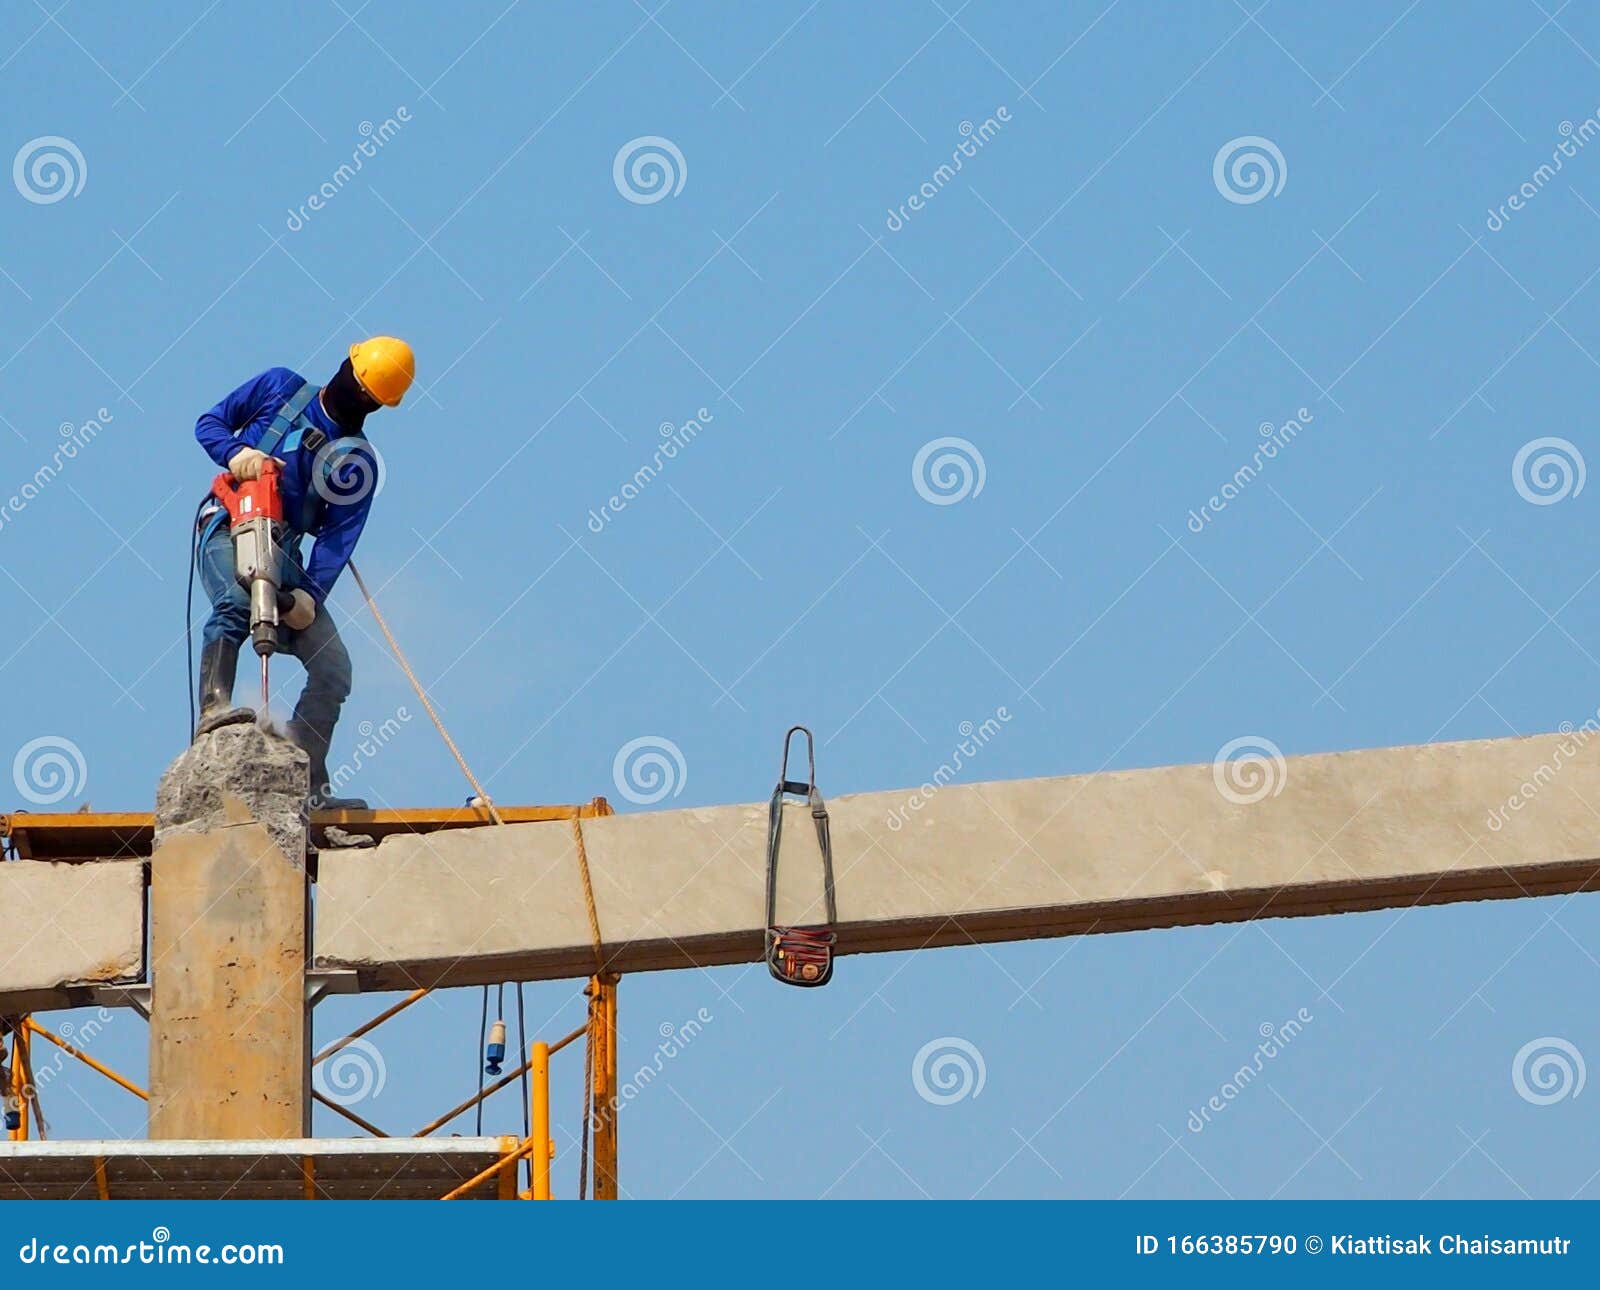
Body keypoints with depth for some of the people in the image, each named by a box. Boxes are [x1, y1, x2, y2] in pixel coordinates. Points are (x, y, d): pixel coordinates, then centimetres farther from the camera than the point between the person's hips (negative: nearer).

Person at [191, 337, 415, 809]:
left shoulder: (358, 463, 3)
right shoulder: (280, 388, 4)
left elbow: (338, 536, -6)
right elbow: (209, 423, 6)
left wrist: (311, 594, -21)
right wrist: (234, 452, -17)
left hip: (283, 555, 3)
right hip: (229, 528, -3)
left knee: (334, 668, -6)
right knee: (236, 601, -37)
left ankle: (308, 786, -3)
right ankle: (213, 708, -50)